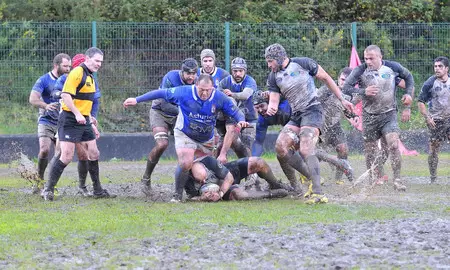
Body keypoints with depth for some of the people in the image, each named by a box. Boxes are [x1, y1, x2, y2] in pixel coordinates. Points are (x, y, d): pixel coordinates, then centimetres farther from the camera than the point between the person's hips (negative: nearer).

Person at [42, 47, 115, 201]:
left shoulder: (90, 77, 17)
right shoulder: (77, 73, -12)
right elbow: (65, 95, -21)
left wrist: (90, 119, 22)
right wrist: (77, 114, -26)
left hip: (83, 120, 9)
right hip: (70, 120, -9)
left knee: (94, 154, 8)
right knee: (66, 156, -11)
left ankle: (98, 191, 17)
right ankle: (48, 190, -3)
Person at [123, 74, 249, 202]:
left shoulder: (219, 97, -15)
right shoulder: (184, 92, -20)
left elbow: (234, 111, -4)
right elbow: (161, 93, -9)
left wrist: (241, 120, -28)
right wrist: (137, 100, -6)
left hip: (207, 139, 4)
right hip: (185, 135, -4)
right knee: (185, 164, -21)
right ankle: (177, 194, -5)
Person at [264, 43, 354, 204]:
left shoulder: (302, 64, -6)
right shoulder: (273, 77, 8)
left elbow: (325, 78, 2)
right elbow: (274, 100, 5)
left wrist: (342, 100, 4)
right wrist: (271, 108, -21)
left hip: (312, 110, -6)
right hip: (296, 116, 6)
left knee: (306, 150, -23)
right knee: (281, 147, -11)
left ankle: (318, 193, -29)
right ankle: (311, 177, 1)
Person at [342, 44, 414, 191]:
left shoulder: (392, 67, -3)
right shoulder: (360, 71, -10)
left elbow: (408, 77, 16)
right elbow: (346, 88, -14)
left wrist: (408, 93, 3)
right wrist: (363, 91, -26)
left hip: (389, 114, 0)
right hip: (369, 116, 0)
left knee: (393, 145, -17)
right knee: (370, 151, 5)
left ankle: (397, 179, -8)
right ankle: (373, 181, 21)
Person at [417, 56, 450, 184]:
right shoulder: (430, 83, -6)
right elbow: (420, 102, -4)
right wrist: (427, 118, -12)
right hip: (436, 121, -3)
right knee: (434, 150, 0)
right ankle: (433, 178, 10)